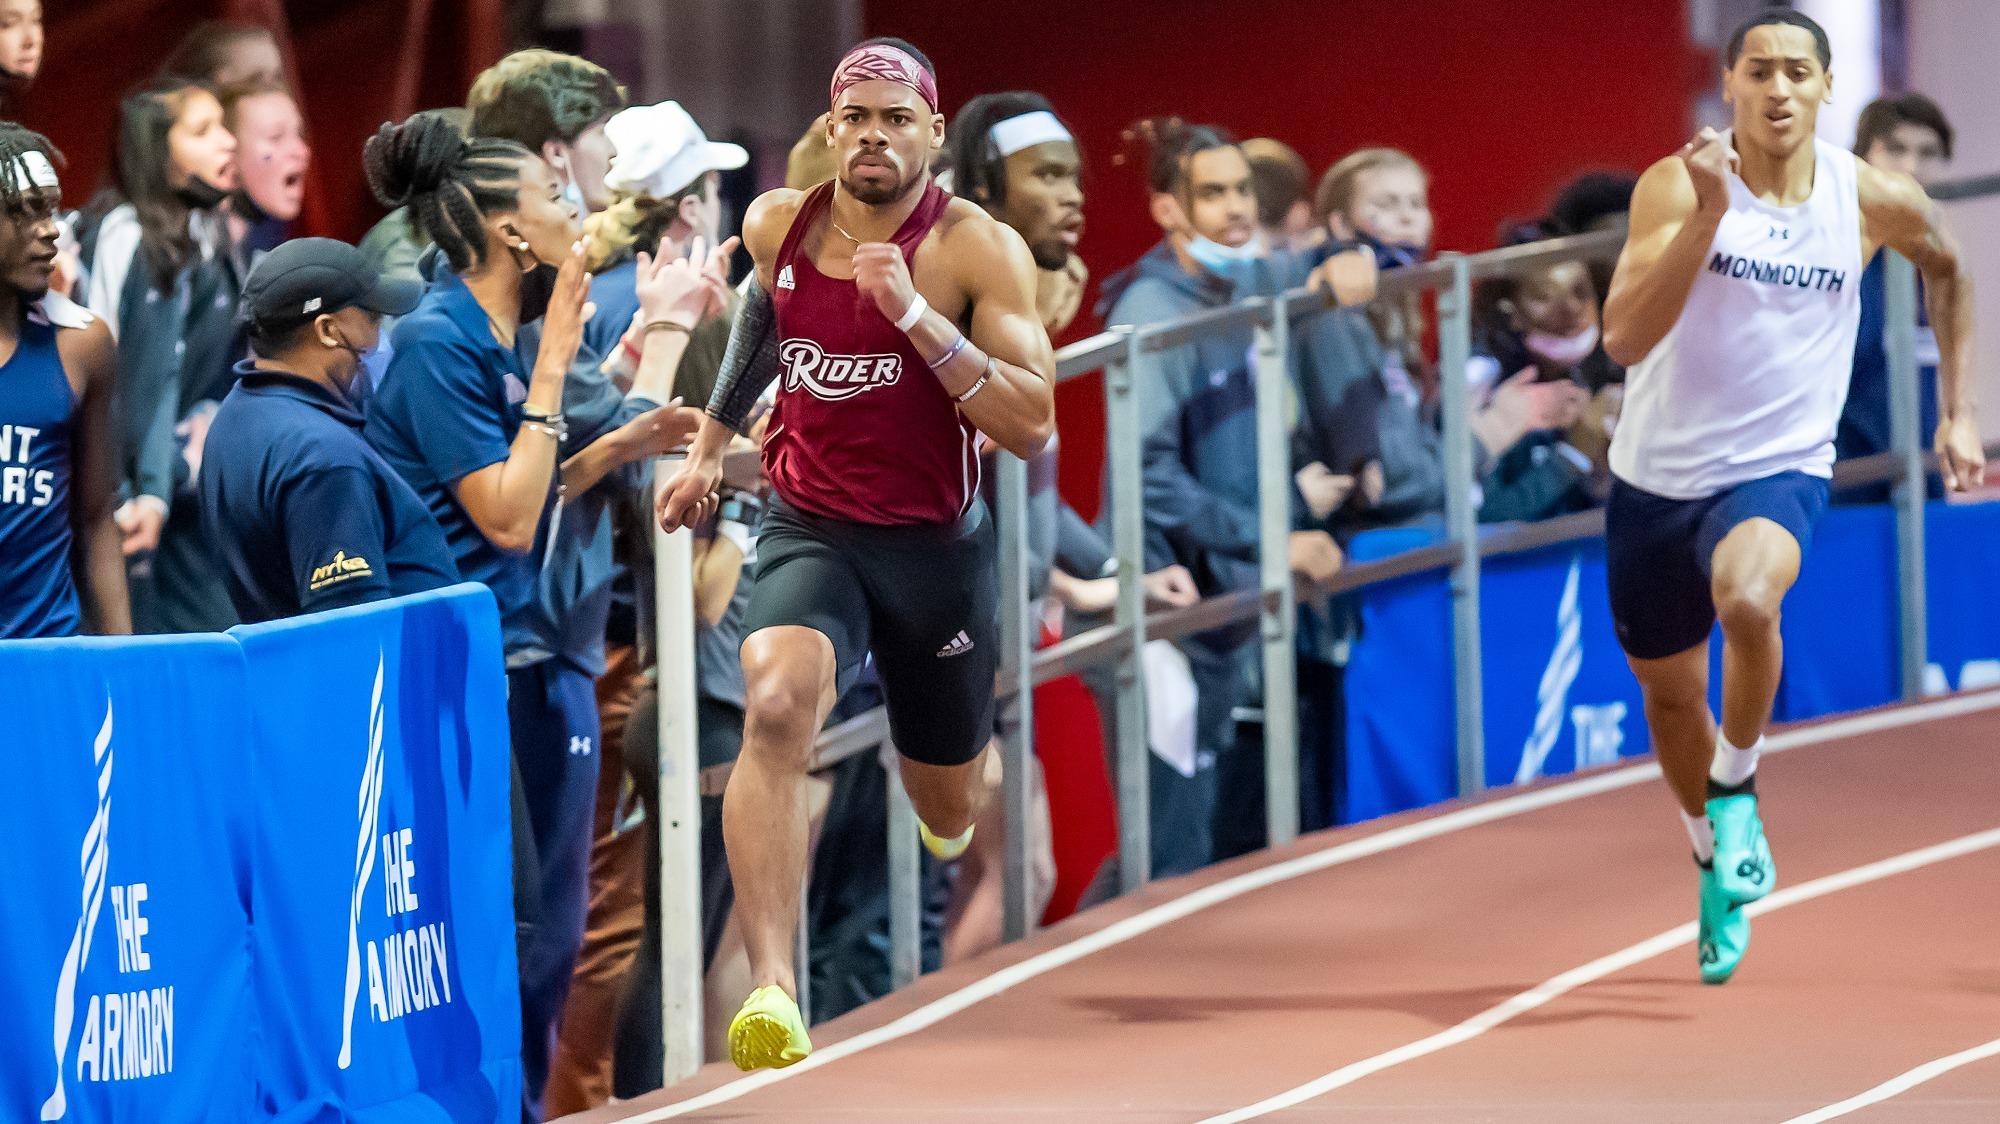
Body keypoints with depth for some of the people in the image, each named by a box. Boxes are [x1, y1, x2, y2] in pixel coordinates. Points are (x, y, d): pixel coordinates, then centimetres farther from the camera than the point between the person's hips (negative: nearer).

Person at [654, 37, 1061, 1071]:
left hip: (936, 547, -1)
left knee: (948, 811, 16)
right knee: (774, 709, -31)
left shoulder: (978, 250, -14)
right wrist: (711, 443, 27)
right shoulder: (778, 225, -1)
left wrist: (919, 318, -29)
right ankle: (771, 990, -41)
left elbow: (1032, 426, -21)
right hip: (809, 532, 1)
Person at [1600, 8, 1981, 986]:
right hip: (1657, 473, 1)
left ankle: (1737, 788, -9)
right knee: (1668, 694, 16)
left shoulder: (1874, 201, -6)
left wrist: (1958, 413, 16)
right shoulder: (1676, 186, -14)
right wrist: (1708, 215, -34)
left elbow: (1946, 268, 18)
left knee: (1746, 596, -35)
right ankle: (1718, 858, 44)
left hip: (1778, 470, -1)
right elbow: (1624, 339, -25)